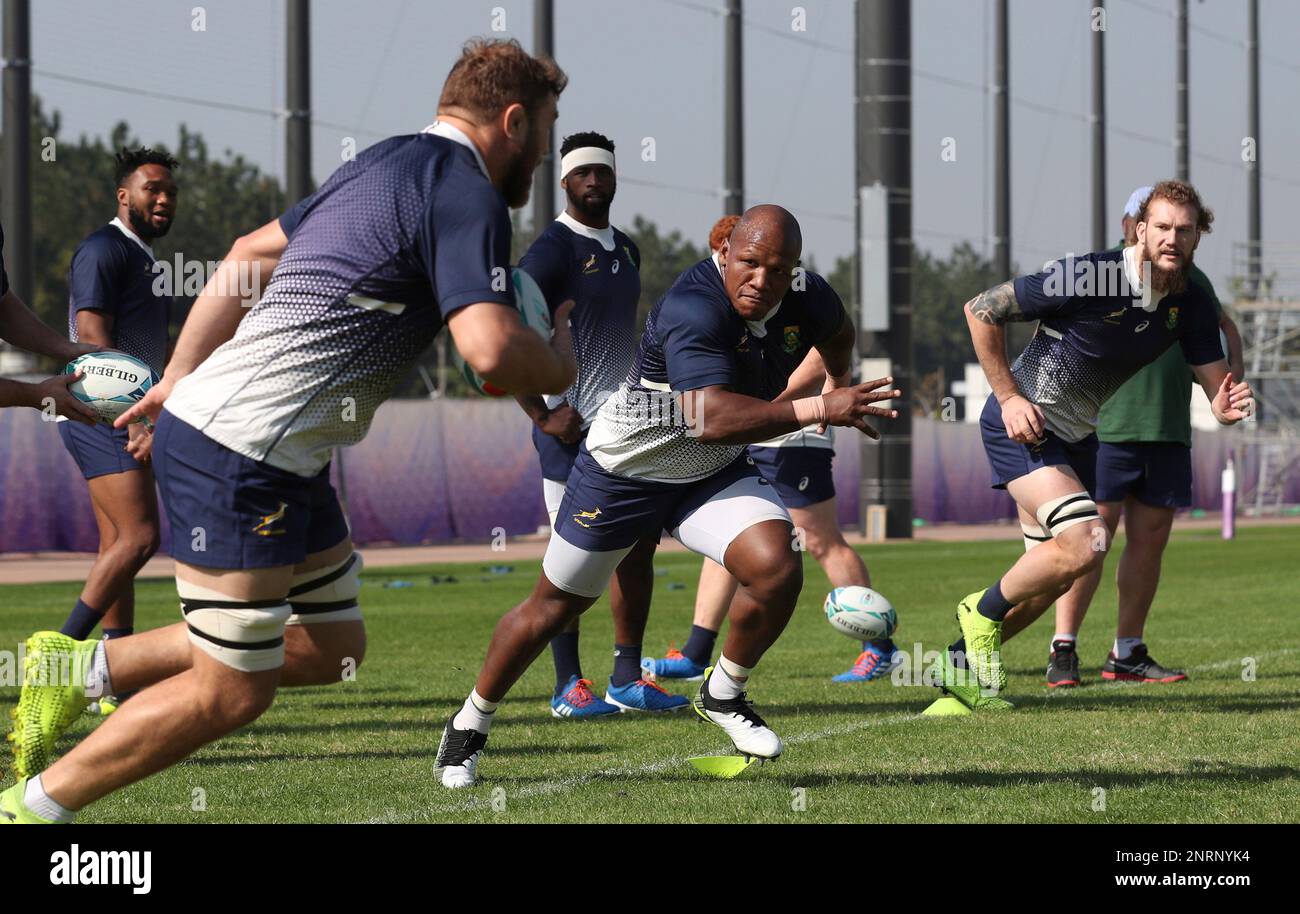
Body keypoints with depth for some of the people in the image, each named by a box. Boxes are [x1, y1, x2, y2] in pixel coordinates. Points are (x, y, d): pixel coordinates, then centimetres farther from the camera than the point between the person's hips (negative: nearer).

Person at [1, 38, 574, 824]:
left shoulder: (386, 163, 17)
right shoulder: (466, 196, -14)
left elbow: (252, 252, 26)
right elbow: (490, 348, -27)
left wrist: (180, 376, 31)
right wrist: (562, 364, -5)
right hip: (240, 456, -10)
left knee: (330, 649, 16)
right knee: (232, 691, -2)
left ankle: (82, 668, 20)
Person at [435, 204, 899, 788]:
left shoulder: (807, 300, -13)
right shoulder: (693, 307, -34)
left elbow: (838, 335, 15)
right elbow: (709, 418, -48)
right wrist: (817, 409, -51)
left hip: (715, 476, 5)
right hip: (622, 472, -5)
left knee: (777, 570, -21)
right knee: (555, 605, 9)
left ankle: (723, 695, 5)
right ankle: (469, 726, 30)